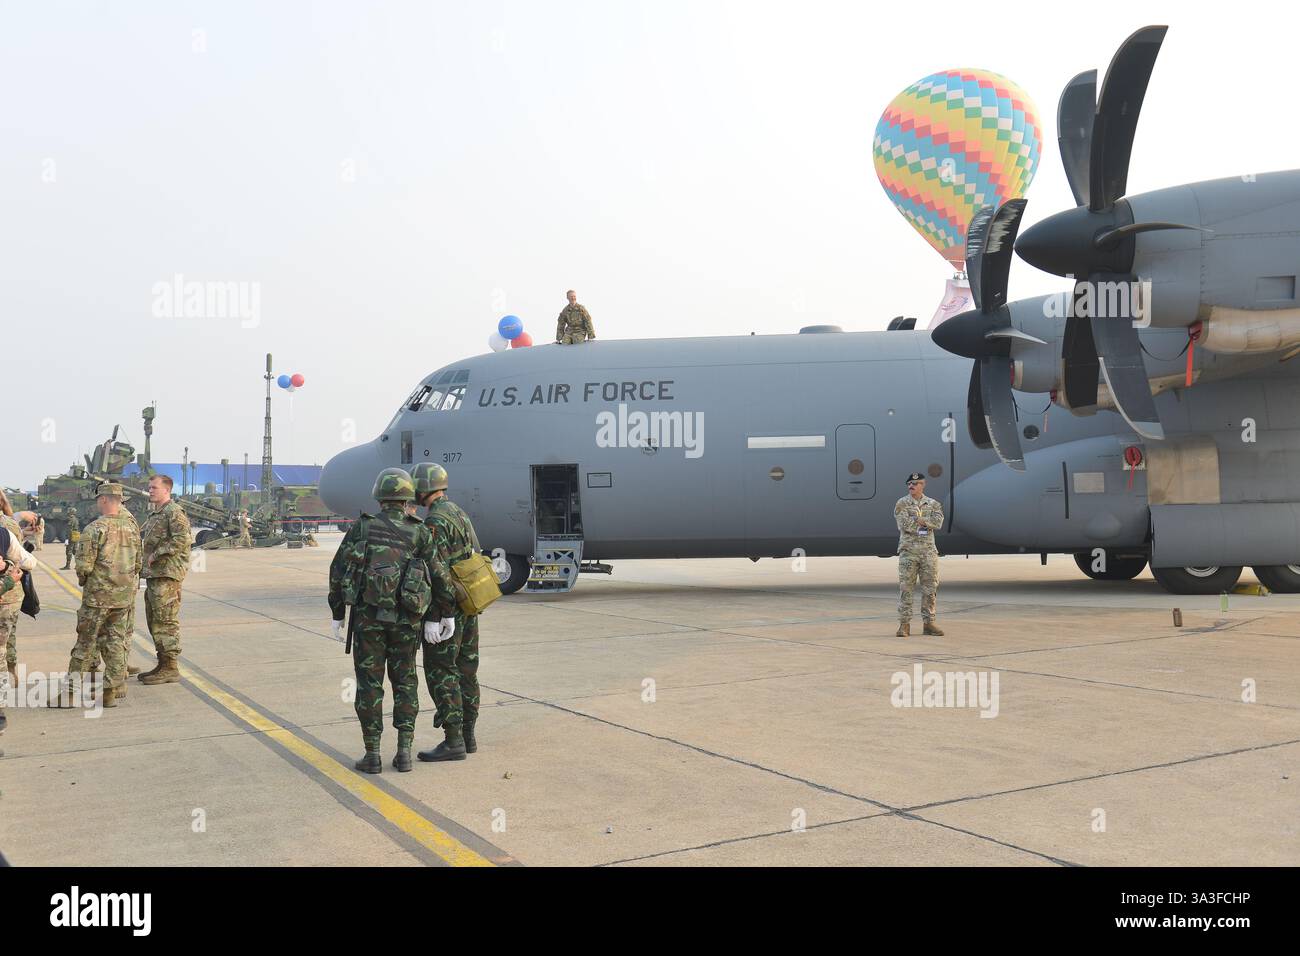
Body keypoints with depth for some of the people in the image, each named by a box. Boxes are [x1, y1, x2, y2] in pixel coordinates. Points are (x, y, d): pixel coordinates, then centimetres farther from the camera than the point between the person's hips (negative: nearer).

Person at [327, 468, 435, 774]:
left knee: (369, 683, 7)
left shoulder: (361, 527, 1)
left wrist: (337, 615, 7)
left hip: (368, 616, -1)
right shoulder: (419, 533, 1)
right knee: (404, 682, 12)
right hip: (406, 619, 1)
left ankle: (372, 755, 8)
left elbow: (338, 572, -1)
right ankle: (404, 751, 7)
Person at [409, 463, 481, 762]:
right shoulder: (457, 513, 15)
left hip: (446, 607, -9)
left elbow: (439, 570, -23)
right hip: (469, 606, 9)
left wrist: (447, 612, -23)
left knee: (440, 672, -5)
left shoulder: (435, 521, -16)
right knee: (464, 670, 12)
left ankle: (453, 742, -5)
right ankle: (467, 735, 19)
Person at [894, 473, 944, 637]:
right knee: (906, 588, -3)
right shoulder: (901, 504, 1)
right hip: (908, 551, -2)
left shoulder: (933, 504, 8)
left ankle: (929, 622, 13)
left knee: (930, 588, 5)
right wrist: (927, 522, -6)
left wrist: (918, 519, -13)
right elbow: (905, 525, -14)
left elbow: (938, 523, -8)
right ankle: (904, 624, 1)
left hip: (928, 550, 3)